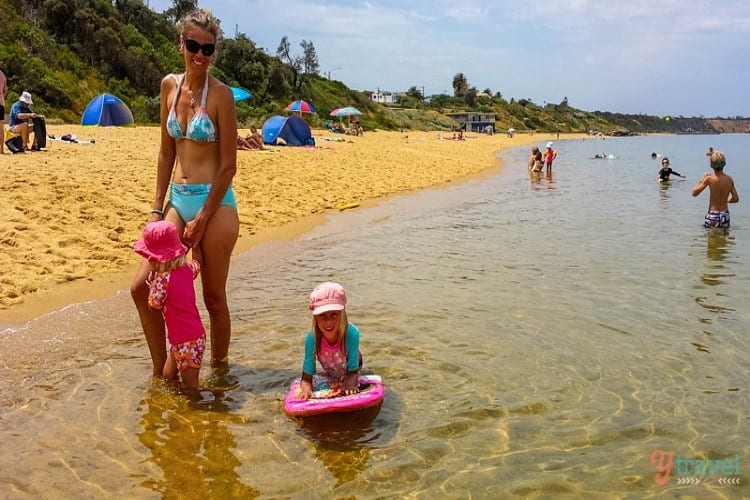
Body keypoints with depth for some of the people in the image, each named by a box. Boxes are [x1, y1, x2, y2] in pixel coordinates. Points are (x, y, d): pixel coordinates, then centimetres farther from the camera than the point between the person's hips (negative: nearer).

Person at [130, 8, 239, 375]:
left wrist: (201, 219, -11)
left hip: (215, 201, -6)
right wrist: (158, 207, 8)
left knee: (213, 296, 4)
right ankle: (161, 372, 19)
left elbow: (229, 165, -10)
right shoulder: (169, 86, 8)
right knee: (142, 287, 2)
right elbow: (166, 151, 13)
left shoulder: (220, 94, -8)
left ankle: (219, 370, 24)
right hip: (178, 199, 6)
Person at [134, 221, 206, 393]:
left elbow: (154, 306, -11)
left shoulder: (162, 280, -23)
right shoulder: (188, 268, -1)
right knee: (168, 376, 24)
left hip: (186, 342, -9)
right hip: (197, 334, 9)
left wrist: (151, 284, 1)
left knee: (191, 388, 6)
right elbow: (198, 264, 23)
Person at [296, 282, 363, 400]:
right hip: (329, 374, 2)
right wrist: (306, 388, -54)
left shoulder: (352, 334, -44)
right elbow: (306, 377, -32)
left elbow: (353, 372, -33)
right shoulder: (311, 338, -39)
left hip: (348, 371, -2)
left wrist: (349, 383, -55)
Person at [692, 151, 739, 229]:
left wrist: (703, 179, 5)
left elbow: (694, 193, -6)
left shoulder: (709, 179, -13)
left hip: (712, 216, -4)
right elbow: (736, 199, 5)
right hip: (725, 216, 4)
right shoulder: (729, 179, -1)